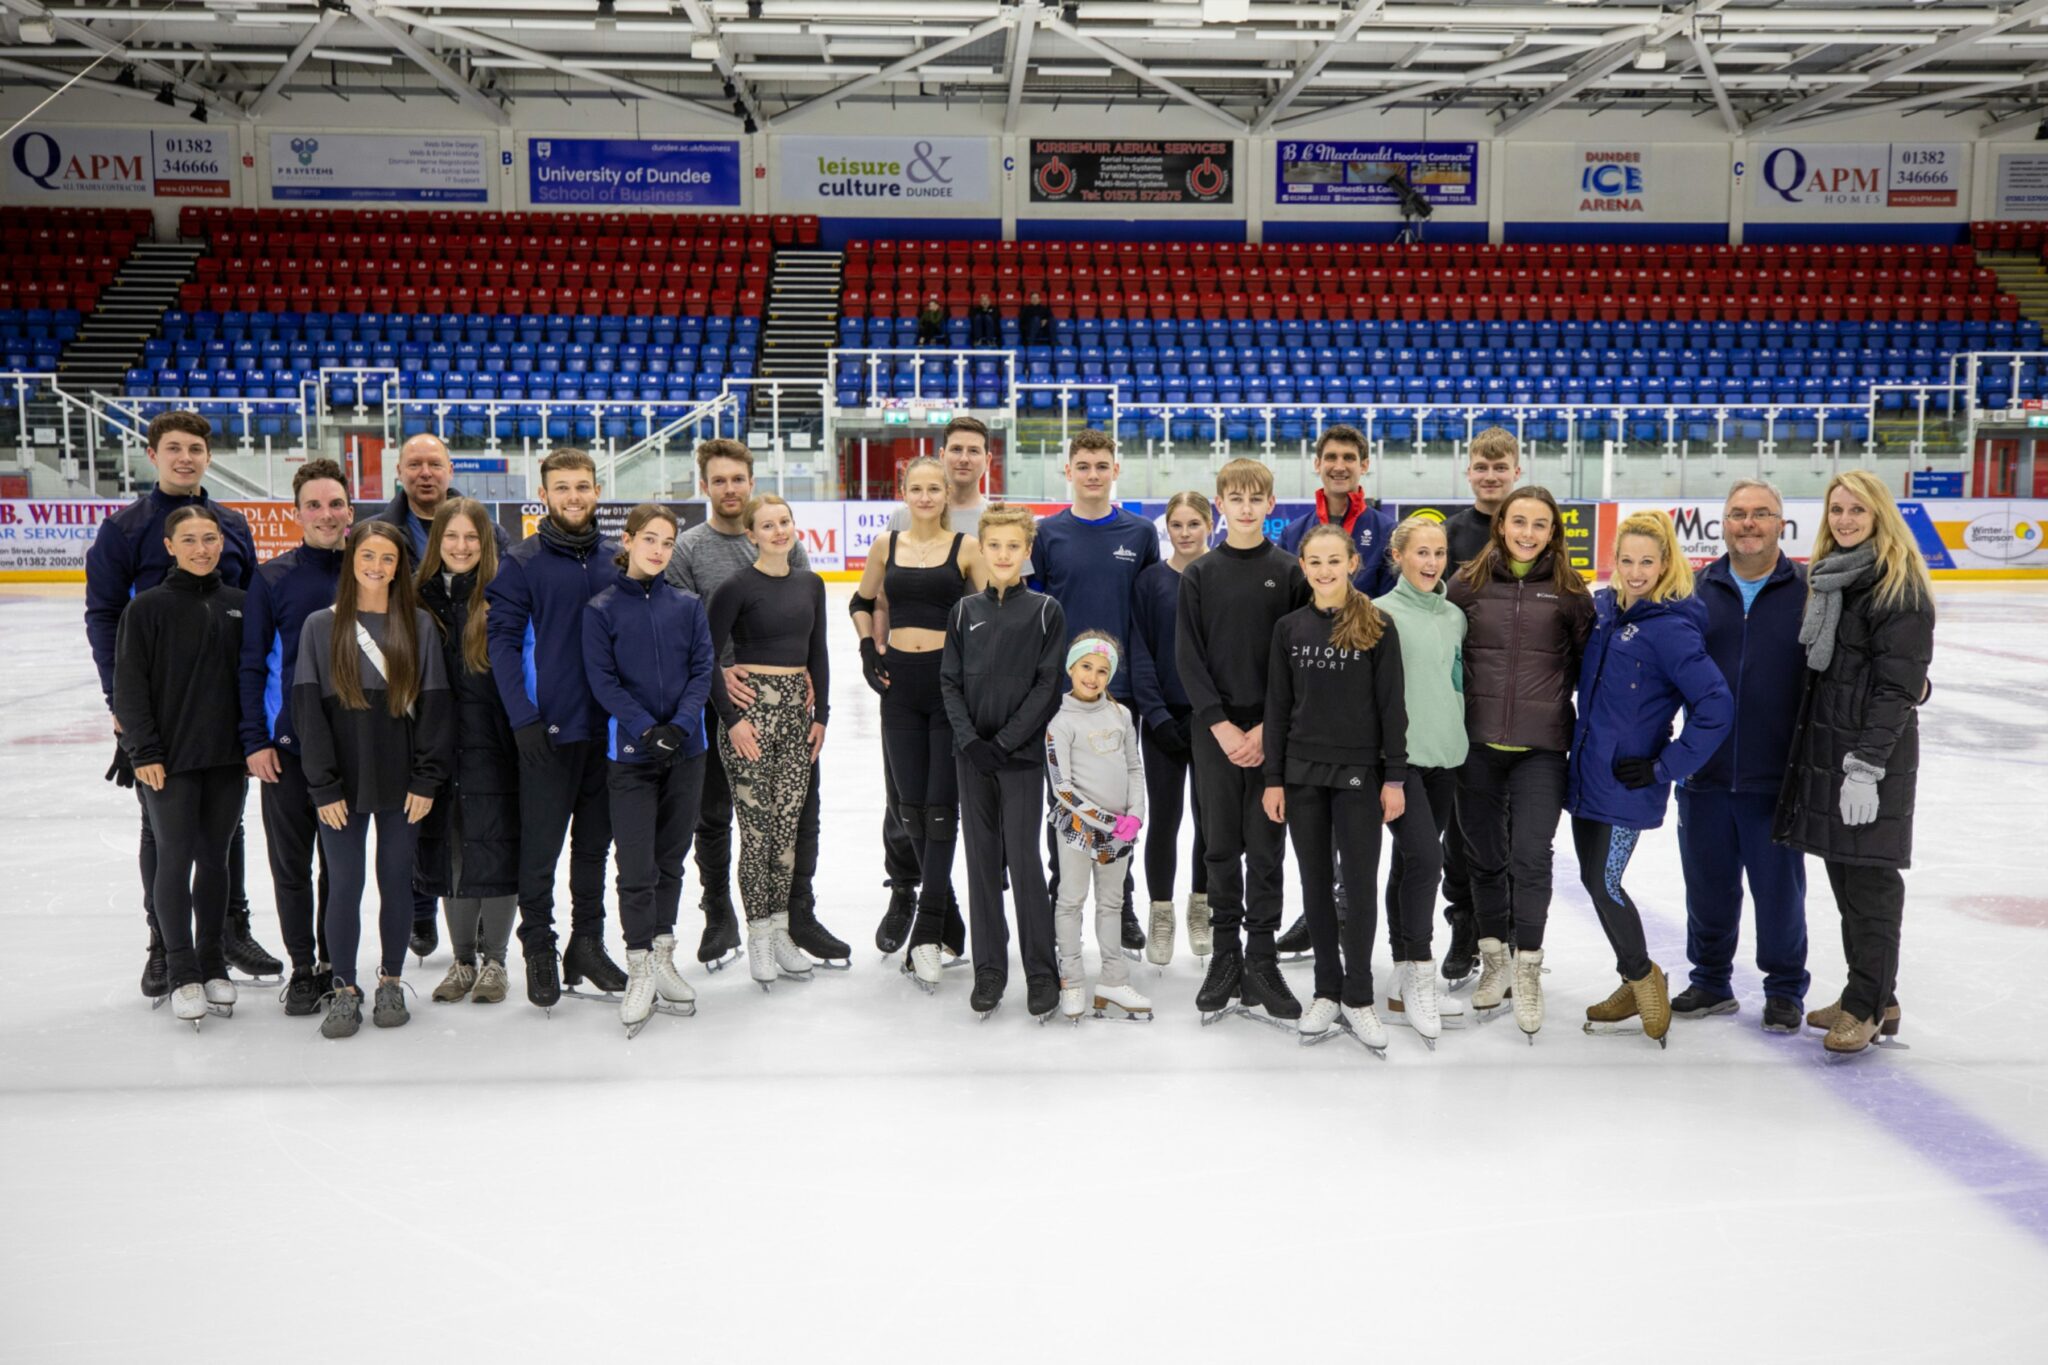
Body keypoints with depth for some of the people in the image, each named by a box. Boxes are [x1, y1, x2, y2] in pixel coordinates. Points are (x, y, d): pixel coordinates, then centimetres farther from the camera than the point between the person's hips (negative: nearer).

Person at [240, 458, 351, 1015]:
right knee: (291, 865, 7)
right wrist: (255, 741, -7)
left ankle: (336, 963, 24)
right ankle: (302, 966, 21)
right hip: (287, 748, -1)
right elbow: (253, 665, -2)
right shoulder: (272, 579, -3)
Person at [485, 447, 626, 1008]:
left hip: (609, 728, 4)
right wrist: (525, 718, -15)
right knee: (540, 845, 2)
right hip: (548, 729, -4)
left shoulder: (618, 558, 7)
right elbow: (503, 641, -8)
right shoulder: (521, 562, -4)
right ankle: (539, 949, 17)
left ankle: (588, 943, 25)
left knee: (594, 843, 13)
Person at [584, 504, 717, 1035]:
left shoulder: (688, 606, 5)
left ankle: (664, 958, 25)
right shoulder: (602, 609, -2)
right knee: (636, 866, -4)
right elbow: (603, 681, -7)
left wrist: (680, 725, -15)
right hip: (630, 752, -3)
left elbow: (703, 669, 0)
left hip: (686, 751, 3)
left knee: (671, 858, 12)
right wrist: (648, 729, -17)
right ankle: (640, 971, 5)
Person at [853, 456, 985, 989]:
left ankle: (928, 930, -3)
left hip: (951, 680, -4)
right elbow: (861, 603, 21)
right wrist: (869, 648, 7)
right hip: (899, 683, 4)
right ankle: (948, 917, 22)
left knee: (940, 804, -5)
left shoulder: (966, 546, -2)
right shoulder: (886, 545, 8)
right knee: (909, 804, 7)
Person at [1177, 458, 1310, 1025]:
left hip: (1272, 731, -1)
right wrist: (1221, 725, -10)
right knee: (1221, 845, 6)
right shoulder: (1198, 575, 5)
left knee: (1266, 846, 2)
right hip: (1215, 729, 1)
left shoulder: (1290, 572, 2)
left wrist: (1267, 728, -10)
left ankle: (1262, 960, 10)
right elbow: (1188, 658, 0)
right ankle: (1225, 952, 15)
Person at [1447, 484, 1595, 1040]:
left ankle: (1528, 971, 8)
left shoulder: (1569, 590, 2)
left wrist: (1557, 699, 6)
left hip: (1541, 746, -1)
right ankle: (1494, 960, 27)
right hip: (1478, 742, 2)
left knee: (1530, 855, -6)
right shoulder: (1469, 582, 3)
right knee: (1485, 853, 11)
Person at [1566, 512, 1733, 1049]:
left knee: (1604, 884, -3)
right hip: (1586, 773, 7)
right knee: (1592, 879, 13)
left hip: (1627, 785, -7)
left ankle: (1643, 975, 23)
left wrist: (1666, 767, -16)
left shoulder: (1671, 627, -16)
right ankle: (1635, 984, 31)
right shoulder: (1604, 606, 4)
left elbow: (1717, 707, -20)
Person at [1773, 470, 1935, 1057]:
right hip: (1824, 746, 8)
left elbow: (1897, 686, -16)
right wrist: (1813, 752, 15)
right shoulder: (1828, 578, 13)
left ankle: (1868, 1007, 8)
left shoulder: (1900, 586, -12)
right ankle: (1871, 996, 24)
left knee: (1870, 880, -1)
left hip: (1875, 753, -8)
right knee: (1843, 873, 13)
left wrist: (1866, 766, -20)